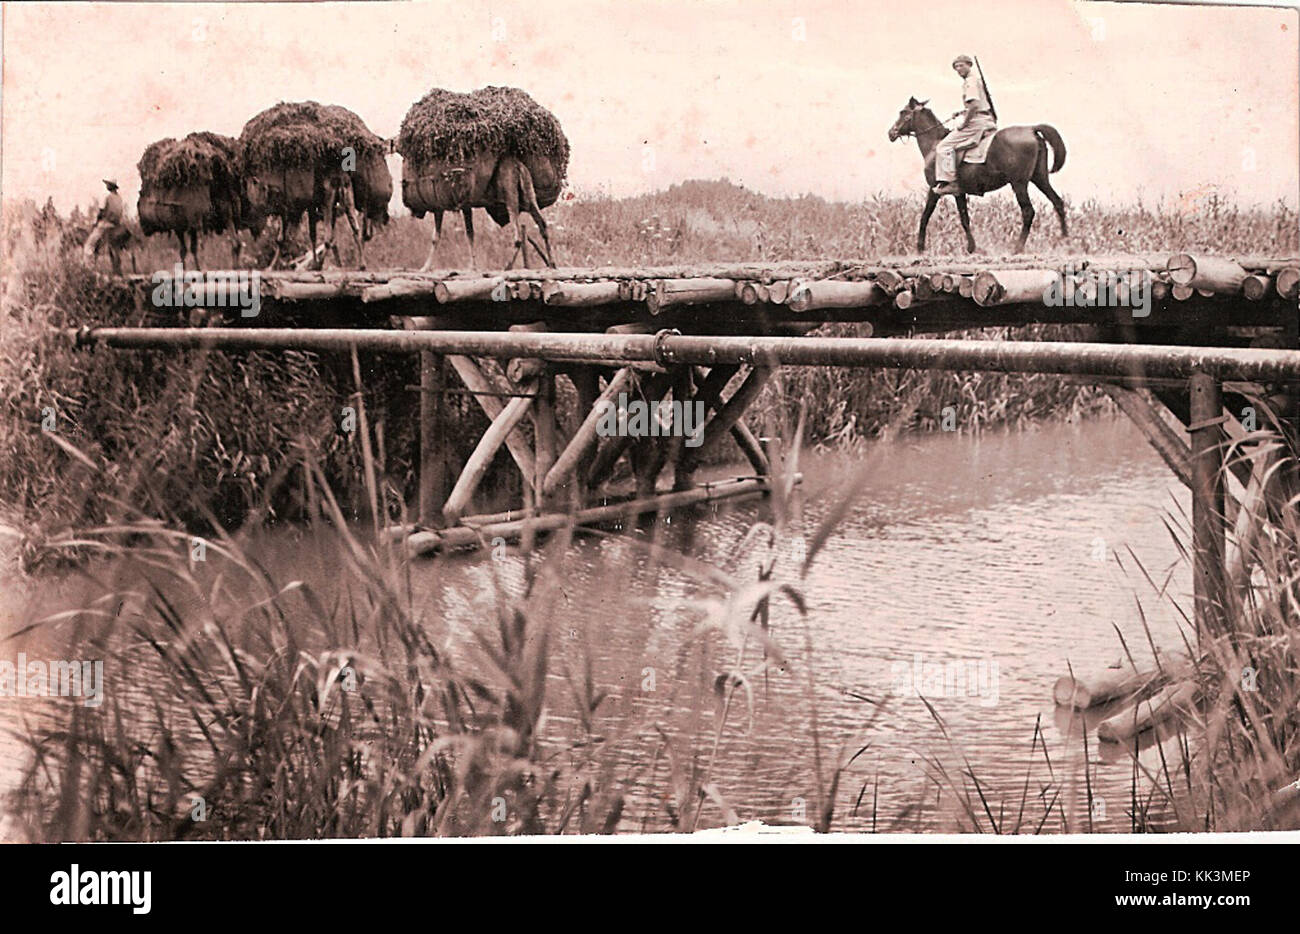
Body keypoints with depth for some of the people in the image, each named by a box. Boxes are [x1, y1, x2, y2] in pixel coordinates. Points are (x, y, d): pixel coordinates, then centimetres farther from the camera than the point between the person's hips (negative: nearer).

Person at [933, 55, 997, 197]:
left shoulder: (970, 81, -11)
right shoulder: (976, 80, 21)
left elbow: (974, 105, -24)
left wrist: (964, 124, -17)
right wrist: (961, 113, 23)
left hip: (976, 122, -11)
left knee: (944, 146, -13)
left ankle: (951, 181, -22)